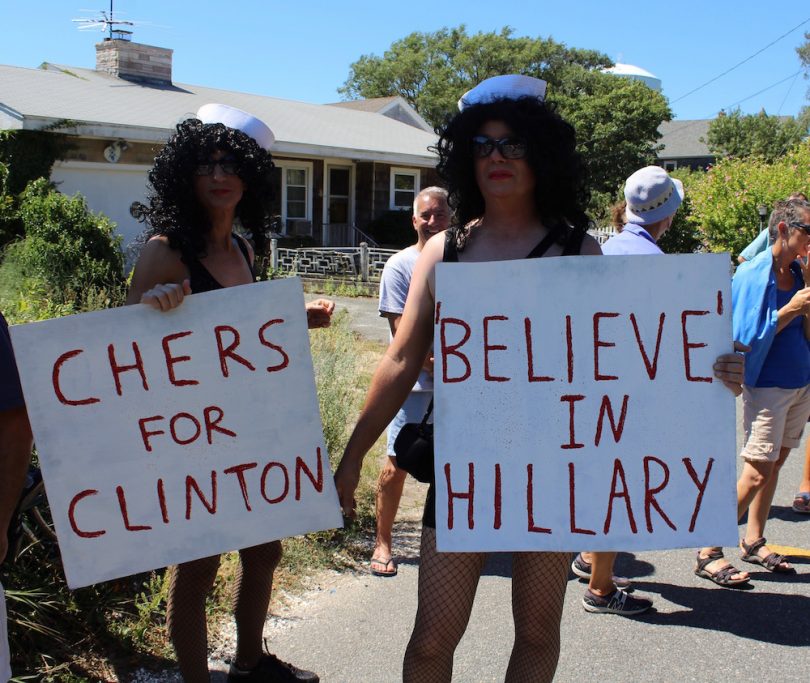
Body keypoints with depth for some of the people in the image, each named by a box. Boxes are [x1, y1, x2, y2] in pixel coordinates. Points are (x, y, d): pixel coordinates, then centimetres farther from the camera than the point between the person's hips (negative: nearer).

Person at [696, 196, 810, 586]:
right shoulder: (753, 275, -13)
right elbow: (747, 337, -16)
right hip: (767, 385, -7)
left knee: (775, 464, 13)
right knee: (757, 471, -8)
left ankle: (753, 542, 25)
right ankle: (708, 554, -1)